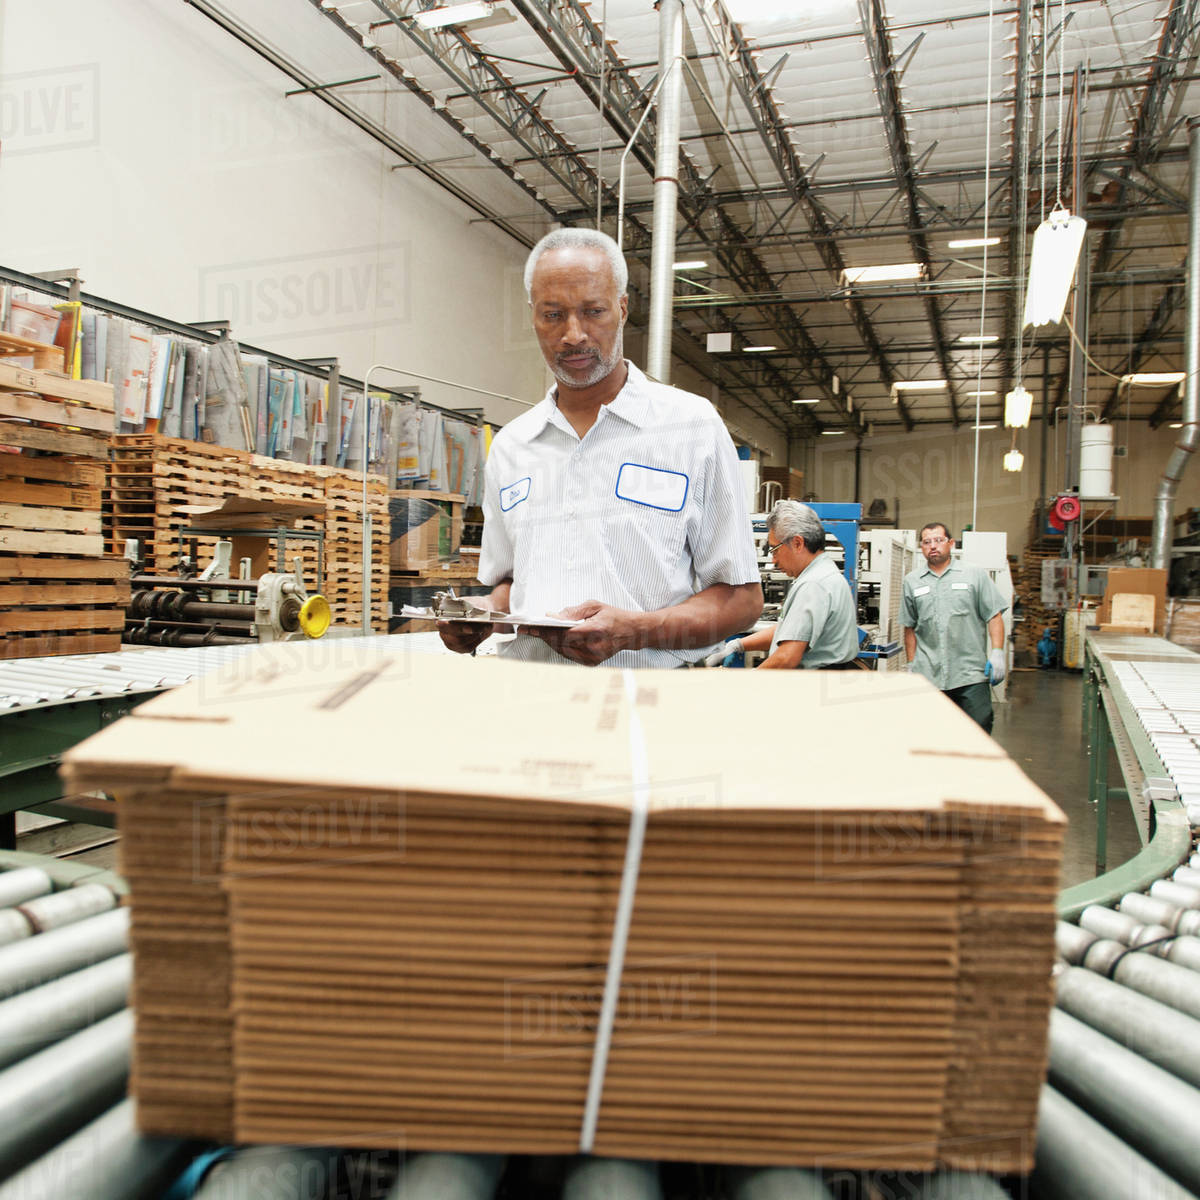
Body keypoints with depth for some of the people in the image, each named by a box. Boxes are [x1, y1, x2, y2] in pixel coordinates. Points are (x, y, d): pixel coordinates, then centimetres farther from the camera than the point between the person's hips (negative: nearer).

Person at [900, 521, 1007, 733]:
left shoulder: (974, 575, 7)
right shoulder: (912, 581, 13)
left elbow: (994, 616, 5)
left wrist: (997, 652, -5)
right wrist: (911, 664, 11)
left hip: (971, 674, -2)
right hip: (927, 675, 2)